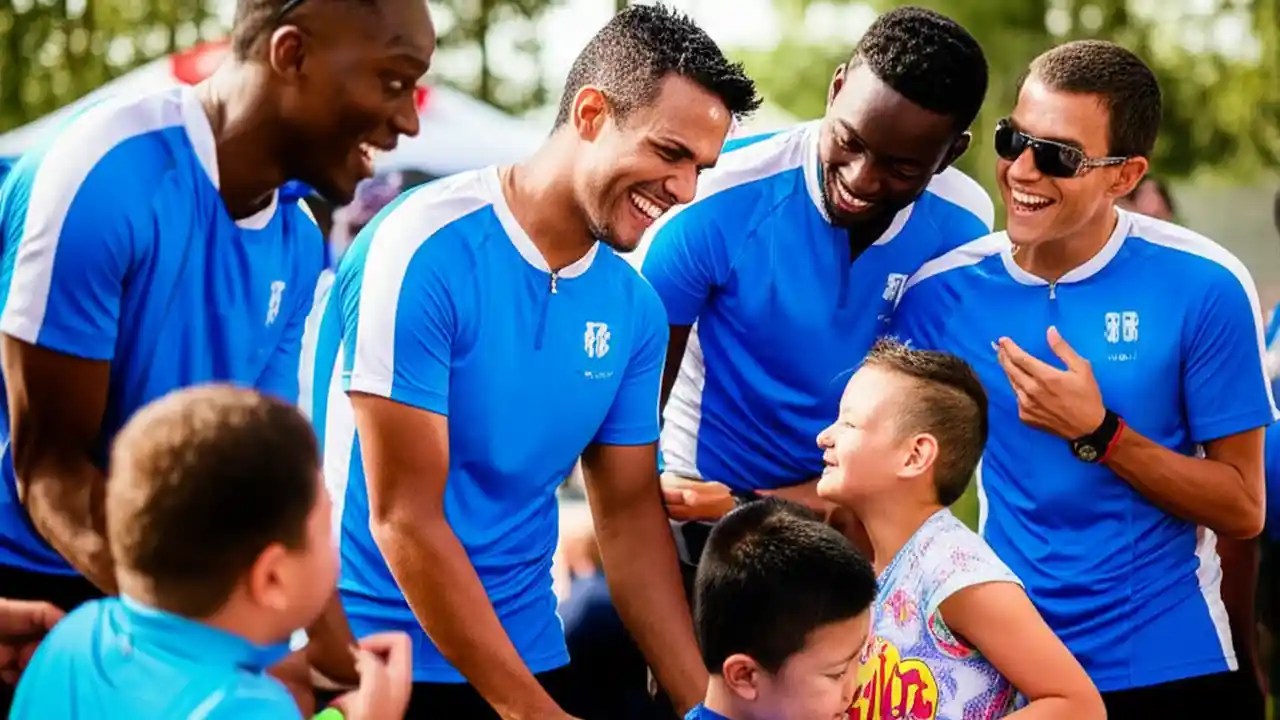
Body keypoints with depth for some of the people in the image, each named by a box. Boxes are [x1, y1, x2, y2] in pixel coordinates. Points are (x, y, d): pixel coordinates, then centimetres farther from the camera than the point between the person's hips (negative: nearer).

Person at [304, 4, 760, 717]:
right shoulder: (428, 250, -19)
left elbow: (631, 512, 8)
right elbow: (403, 518, -19)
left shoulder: (635, 308, -1)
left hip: (529, 654, 6)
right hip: (374, 659, -6)